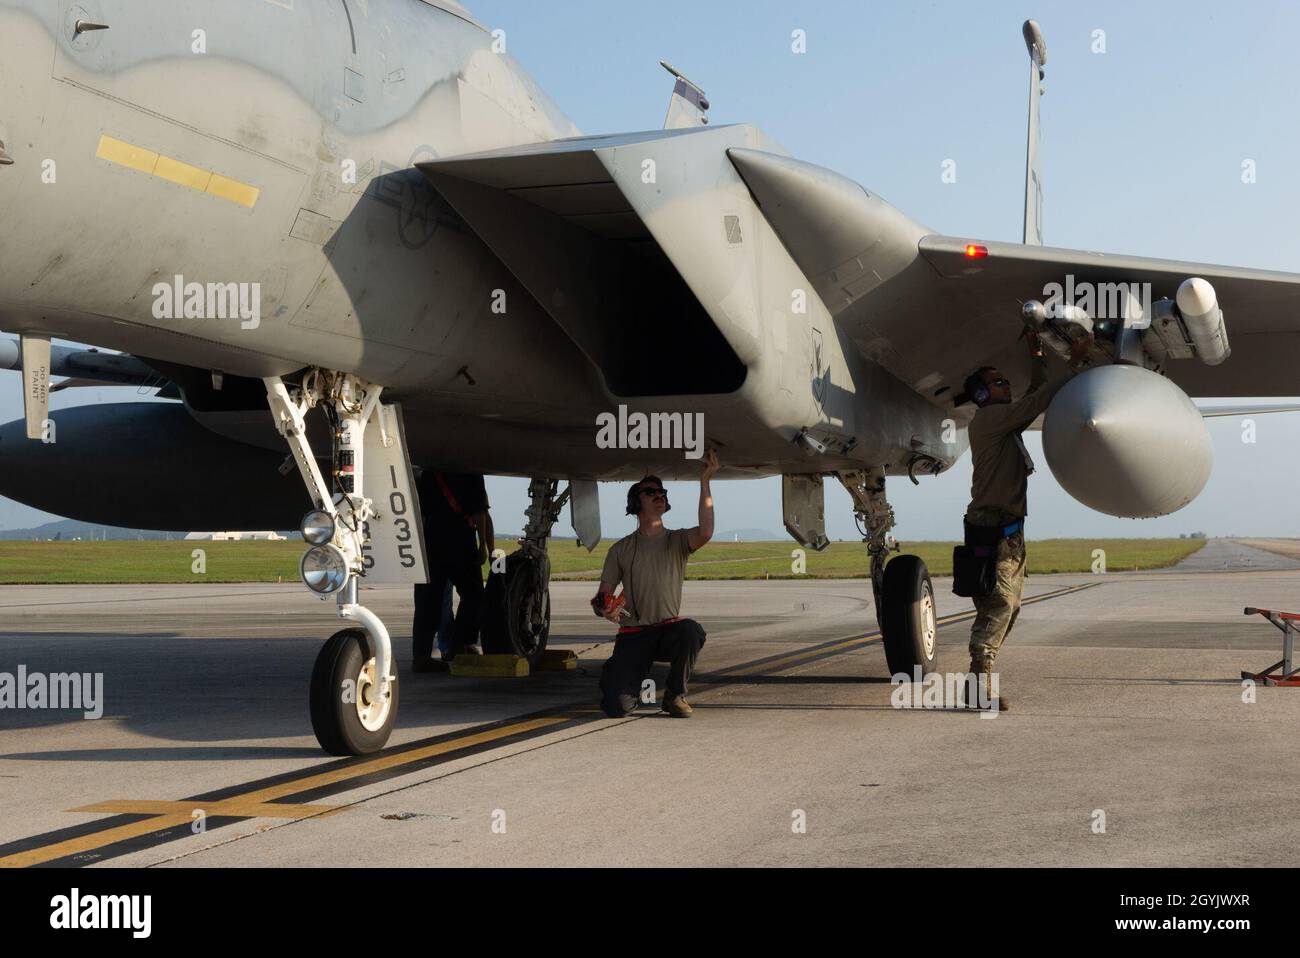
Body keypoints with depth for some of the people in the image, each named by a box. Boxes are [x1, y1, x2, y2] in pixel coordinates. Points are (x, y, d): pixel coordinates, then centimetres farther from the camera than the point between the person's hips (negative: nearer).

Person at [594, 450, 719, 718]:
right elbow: (603, 595, 7)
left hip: (668, 629, 0)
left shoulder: (676, 541, 5)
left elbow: (705, 532, -18)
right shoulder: (621, 550, 8)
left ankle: (675, 695, -10)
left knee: (691, 631, -37)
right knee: (616, 707, -20)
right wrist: (605, 608, -19)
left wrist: (705, 482, -19)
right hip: (633, 635, 0)